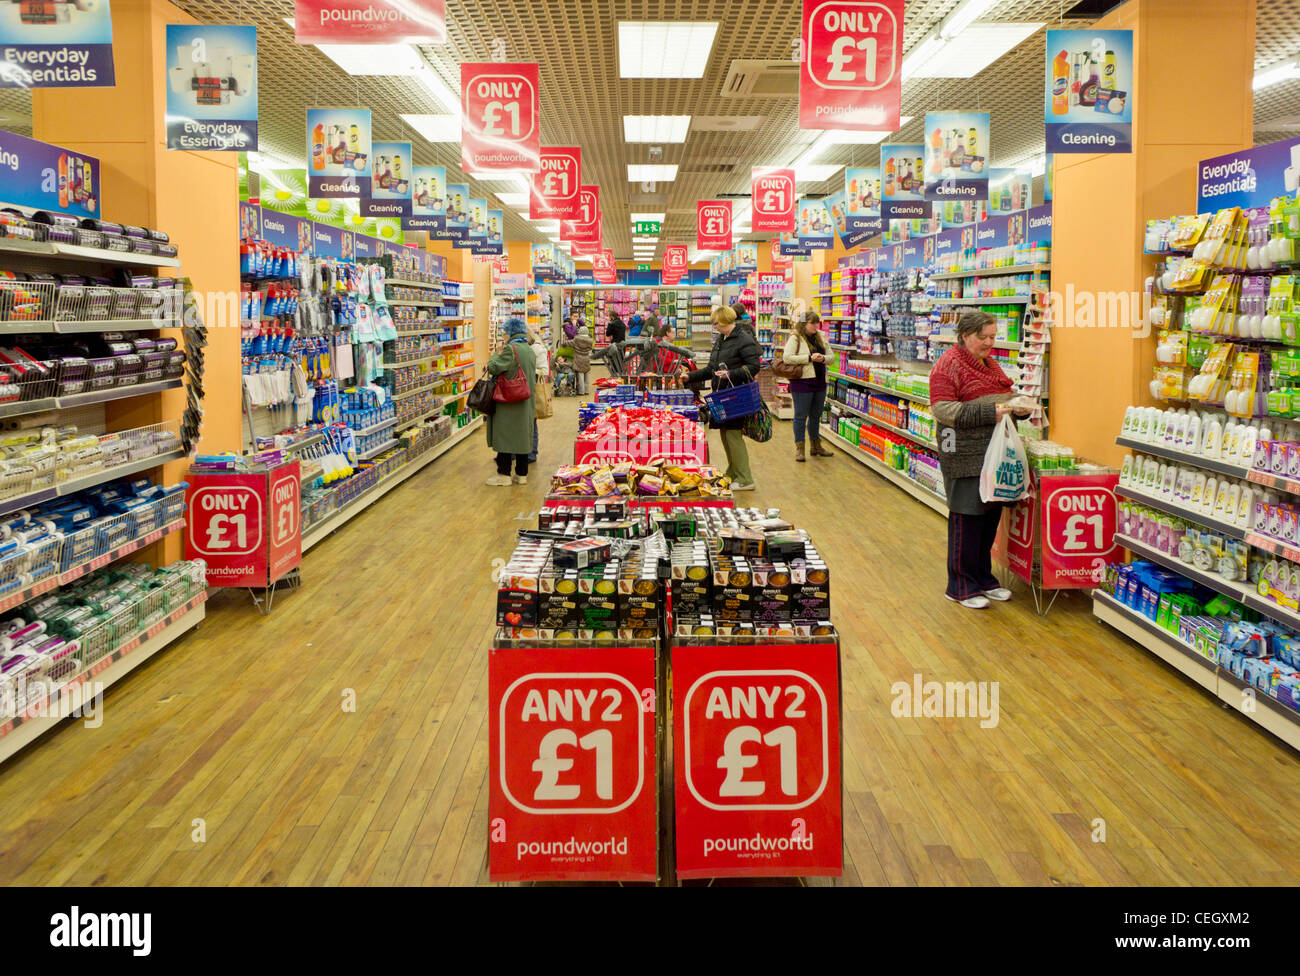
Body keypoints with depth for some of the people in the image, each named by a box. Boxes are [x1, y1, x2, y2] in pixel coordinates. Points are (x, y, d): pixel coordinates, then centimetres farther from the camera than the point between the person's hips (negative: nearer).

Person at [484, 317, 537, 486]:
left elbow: (493, 368, -17)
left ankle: (504, 474, 2)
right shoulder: (530, 351, 11)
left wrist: (496, 355, -2)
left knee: (505, 436, -1)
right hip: (526, 403, 8)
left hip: (509, 403, -8)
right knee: (522, 437, 12)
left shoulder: (510, 349, -16)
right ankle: (522, 474, 16)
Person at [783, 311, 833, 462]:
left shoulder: (820, 337, 12)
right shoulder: (795, 338, -8)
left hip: (820, 382, 7)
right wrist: (809, 358, -19)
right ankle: (799, 448, 7)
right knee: (801, 416, -1)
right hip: (802, 382, -7)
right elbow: (787, 357, -18)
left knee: (816, 416, 16)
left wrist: (823, 358, -7)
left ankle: (816, 446, 27)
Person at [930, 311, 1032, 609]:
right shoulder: (948, 365, -10)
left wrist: (1020, 407, 4)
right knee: (967, 518, -3)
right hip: (966, 456, -8)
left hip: (994, 455, 8)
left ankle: (983, 578, 26)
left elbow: (1005, 397, 28)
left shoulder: (991, 365, 17)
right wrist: (989, 413, -25)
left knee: (992, 513, 13)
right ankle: (961, 586, 8)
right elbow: (943, 409, -19)